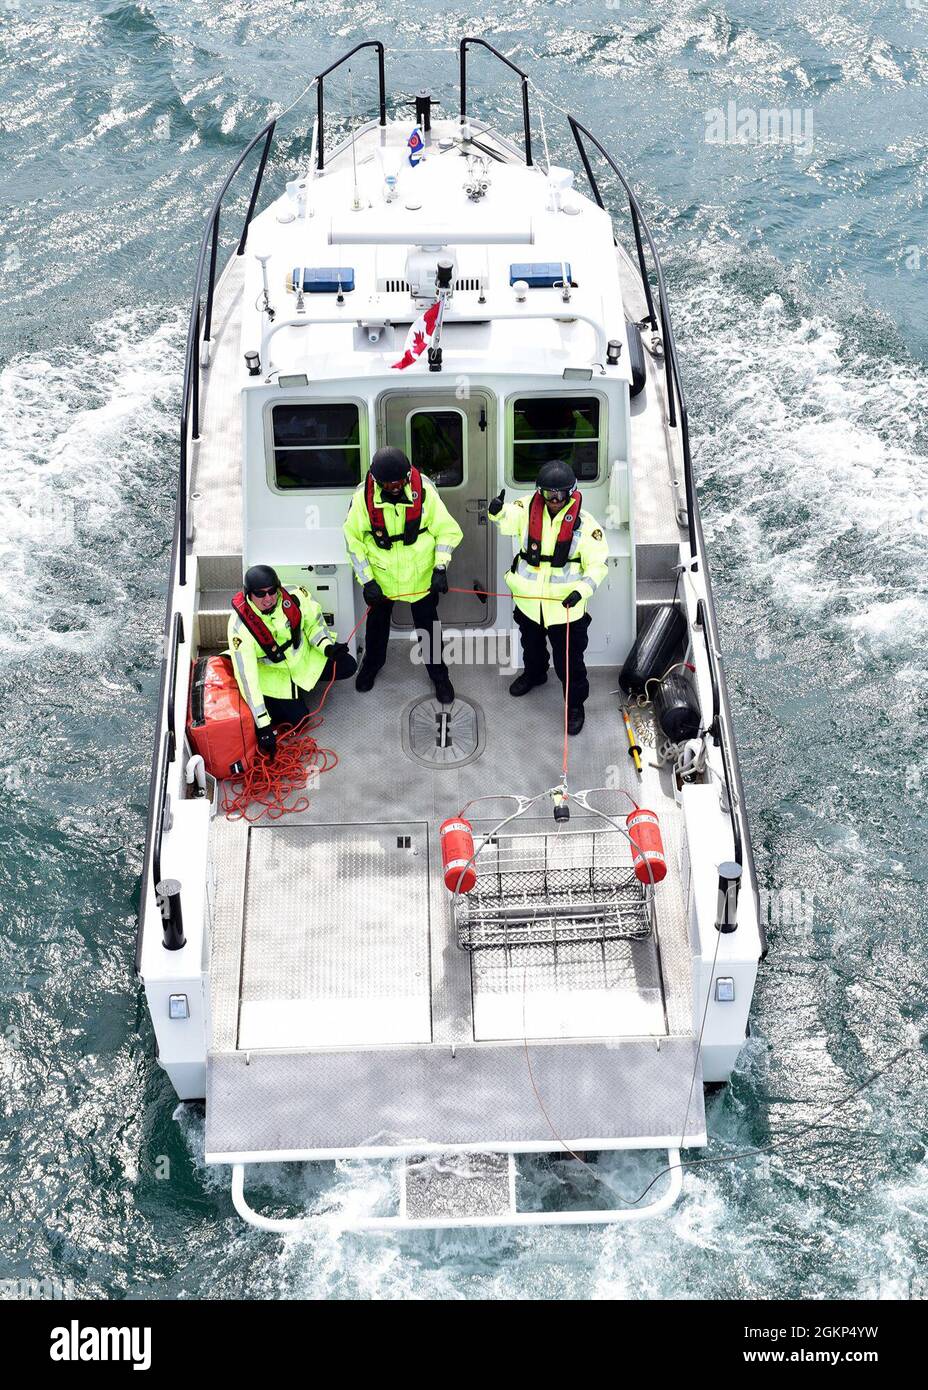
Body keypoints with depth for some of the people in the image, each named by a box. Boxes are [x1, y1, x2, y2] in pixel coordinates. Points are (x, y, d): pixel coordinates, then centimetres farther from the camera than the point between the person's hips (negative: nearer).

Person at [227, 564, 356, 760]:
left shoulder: (294, 596, -26)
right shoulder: (240, 626, -35)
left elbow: (313, 622, -2)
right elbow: (247, 678, -34)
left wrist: (328, 646, -21)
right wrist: (264, 727, -36)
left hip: (302, 655, 4)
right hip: (271, 670, -4)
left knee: (348, 666, -1)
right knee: (297, 717, -11)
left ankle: (303, 682, 19)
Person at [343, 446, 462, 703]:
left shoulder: (424, 490, -21)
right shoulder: (363, 496, -21)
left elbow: (447, 529, -10)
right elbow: (353, 539, -10)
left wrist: (440, 568, -19)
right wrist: (366, 581, -12)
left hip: (421, 576, -1)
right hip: (381, 575, 1)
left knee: (428, 626, 13)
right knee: (377, 622, 22)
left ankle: (438, 674, 34)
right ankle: (372, 664, 49)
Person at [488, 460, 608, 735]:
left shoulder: (584, 522, -16)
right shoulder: (529, 507, -9)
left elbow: (597, 564, -11)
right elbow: (507, 520, -21)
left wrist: (581, 590, -24)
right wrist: (497, 511, -45)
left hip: (565, 605, -4)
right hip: (529, 599, 4)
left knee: (569, 659, 4)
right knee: (531, 643, 30)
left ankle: (575, 704, 24)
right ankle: (534, 673, 59)